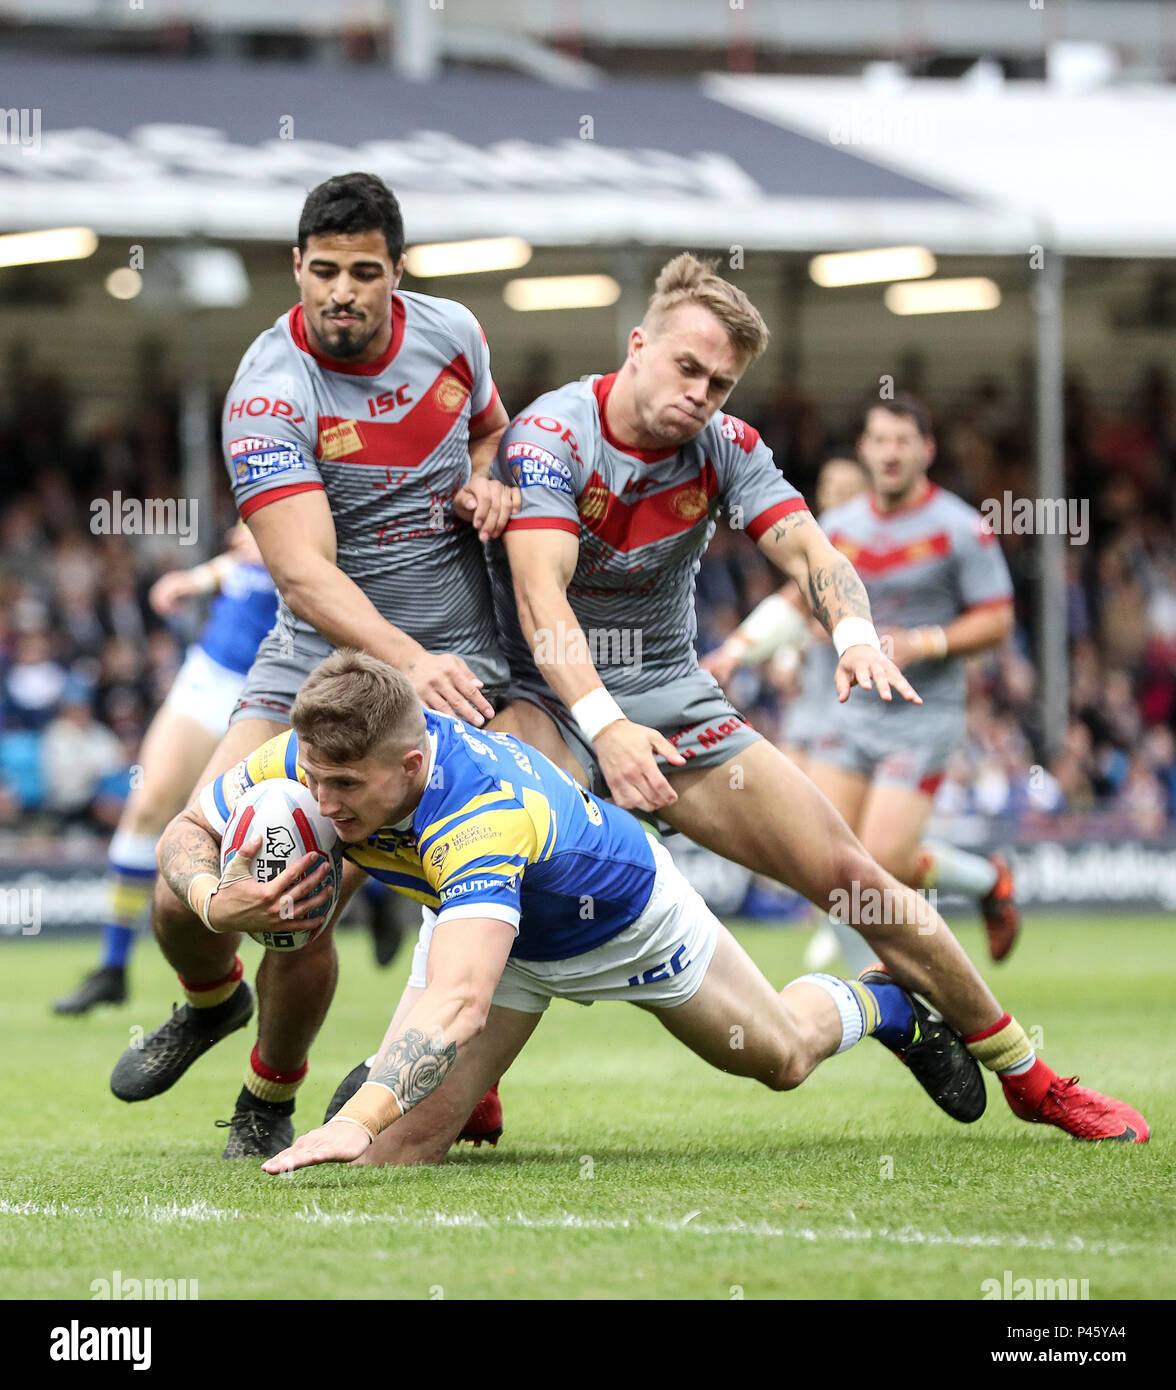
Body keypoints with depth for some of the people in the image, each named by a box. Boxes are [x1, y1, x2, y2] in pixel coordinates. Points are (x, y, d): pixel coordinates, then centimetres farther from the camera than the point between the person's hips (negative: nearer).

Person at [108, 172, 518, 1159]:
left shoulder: (452, 333, -2)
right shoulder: (268, 392, -15)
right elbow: (303, 571, -27)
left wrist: (485, 485, -1)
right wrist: (406, 659, -42)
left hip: (454, 668, 0)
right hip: (315, 661, 0)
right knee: (187, 896, -8)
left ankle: (271, 1097, 14)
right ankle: (212, 1001, 31)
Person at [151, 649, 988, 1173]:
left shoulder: (482, 813, -50)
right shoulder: (309, 763, -32)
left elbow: (458, 1002, -62)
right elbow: (185, 835, -17)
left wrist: (358, 1120, -75)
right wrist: (215, 901, -40)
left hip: (623, 914, -4)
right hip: (487, 930, 4)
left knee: (782, 1055, 19)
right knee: (400, 1148, -10)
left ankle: (886, 1004, 54)